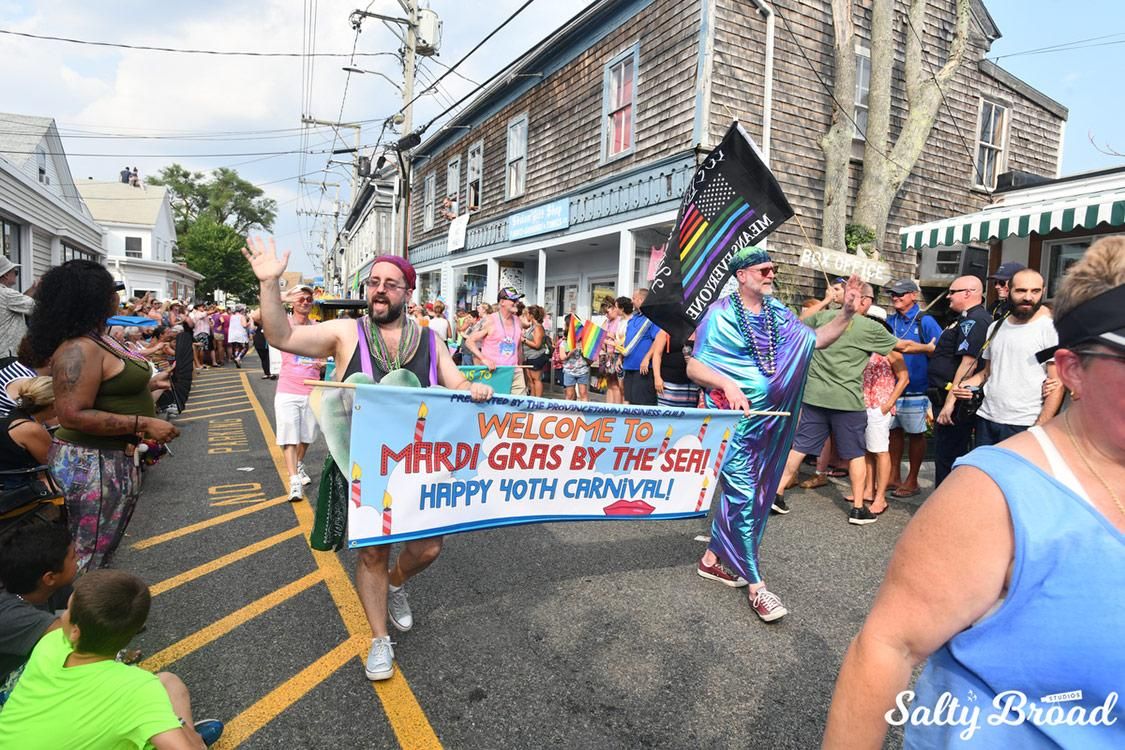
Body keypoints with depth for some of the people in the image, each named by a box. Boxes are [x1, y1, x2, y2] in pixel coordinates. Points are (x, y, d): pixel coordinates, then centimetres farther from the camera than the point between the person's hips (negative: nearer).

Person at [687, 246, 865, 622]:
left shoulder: (778, 314, 8)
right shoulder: (720, 315, -10)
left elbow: (815, 340, 13)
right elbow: (694, 367, -12)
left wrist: (847, 313, 0)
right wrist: (727, 384, -29)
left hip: (766, 419, 7)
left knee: (739, 490, 14)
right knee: (743, 496, -5)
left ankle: (712, 558, 30)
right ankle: (756, 585, 3)